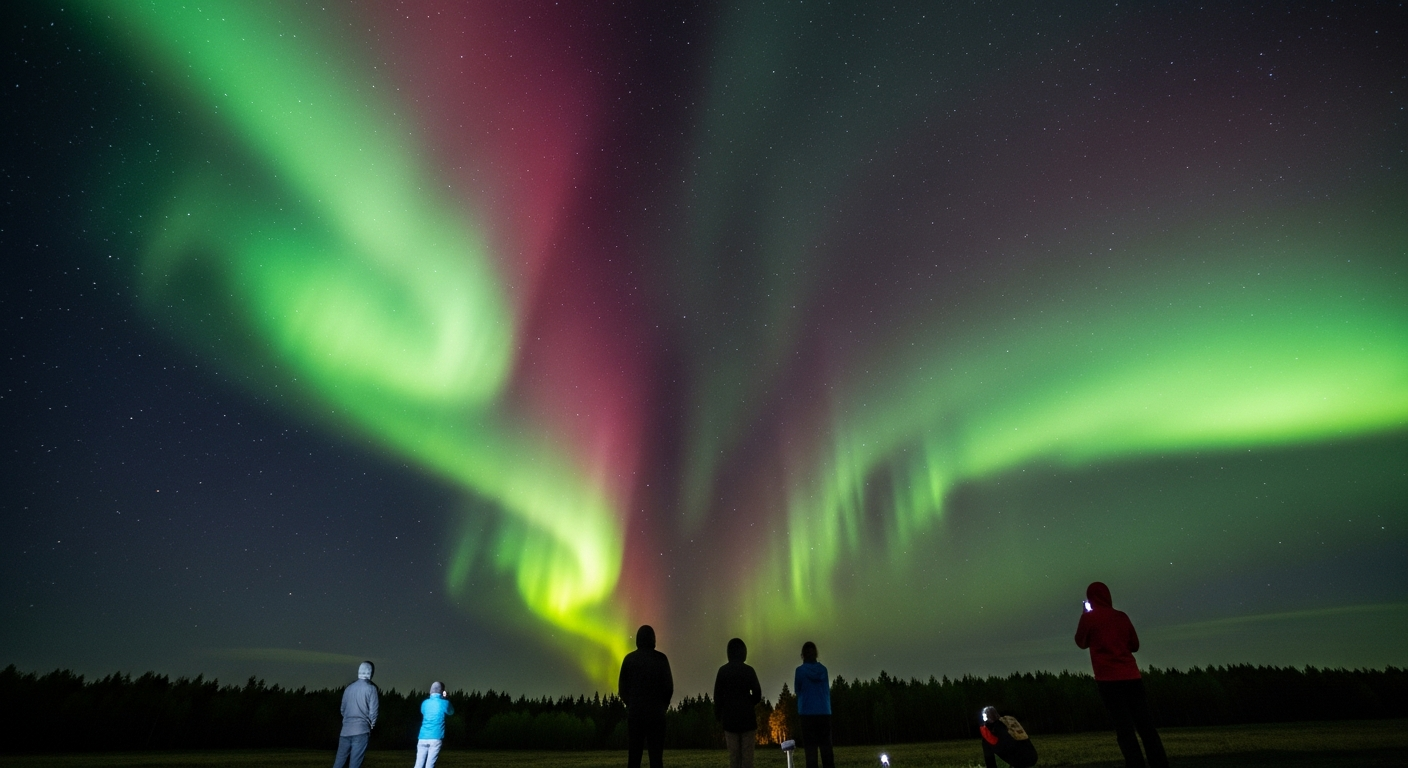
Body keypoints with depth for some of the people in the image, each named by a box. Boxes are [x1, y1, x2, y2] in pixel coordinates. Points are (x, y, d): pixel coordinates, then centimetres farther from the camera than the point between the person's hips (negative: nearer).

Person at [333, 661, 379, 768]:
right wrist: (372, 724, 9)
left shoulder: (349, 688, 7)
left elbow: (342, 709, 13)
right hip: (361, 730, -4)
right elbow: (373, 710, -8)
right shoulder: (371, 688, -6)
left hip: (346, 730, 4)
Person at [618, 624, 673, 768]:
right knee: (656, 753, 3)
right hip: (656, 712, -1)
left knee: (634, 753, 7)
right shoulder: (661, 658, -3)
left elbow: (622, 686, 3)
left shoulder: (629, 658, 0)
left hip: (635, 711, 1)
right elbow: (669, 686, -3)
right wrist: (663, 706, 10)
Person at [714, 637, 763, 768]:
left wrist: (718, 715, 8)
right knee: (747, 755, 2)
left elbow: (718, 695, -1)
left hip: (730, 717, 2)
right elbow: (757, 694, -5)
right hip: (747, 716, -1)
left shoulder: (723, 670, 0)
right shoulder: (748, 670, -4)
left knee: (733, 756, 5)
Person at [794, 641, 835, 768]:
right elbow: (827, 691, 14)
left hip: (808, 713, -3)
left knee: (811, 748, -2)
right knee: (826, 747, 7)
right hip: (824, 712, 3)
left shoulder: (800, 670, -3)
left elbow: (797, 690, 9)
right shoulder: (823, 669, 6)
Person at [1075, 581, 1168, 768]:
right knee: (1145, 724, 7)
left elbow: (1081, 642, 11)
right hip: (1132, 676, 4)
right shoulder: (1121, 616, 9)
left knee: (1124, 727, -2)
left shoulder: (1088, 617, -2)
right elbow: (1134, 645, 17)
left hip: (1109, 679, -4)